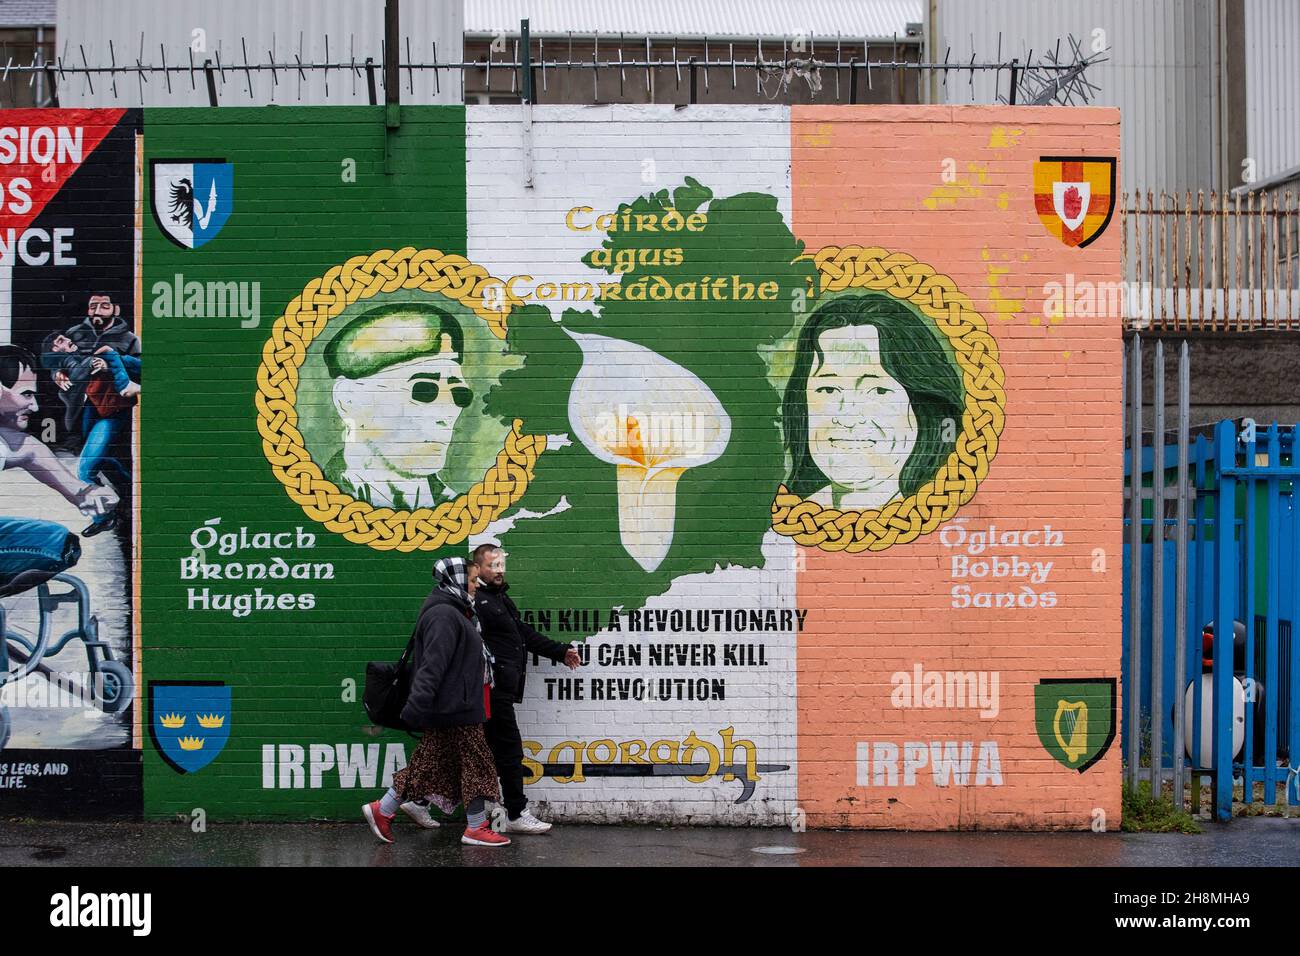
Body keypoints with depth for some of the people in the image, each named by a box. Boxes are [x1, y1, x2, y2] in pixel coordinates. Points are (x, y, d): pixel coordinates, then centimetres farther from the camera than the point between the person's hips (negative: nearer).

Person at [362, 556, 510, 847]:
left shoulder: (453, 612, 16)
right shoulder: (444, 615, -17)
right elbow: (433, 664, -26)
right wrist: (418, 706, -31)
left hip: (453, 707, 10)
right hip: (455, 708, -10)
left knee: (430, 763, 11)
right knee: (475, 763, -1)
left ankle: (382, 810, 14)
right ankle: (476, 828, 8)